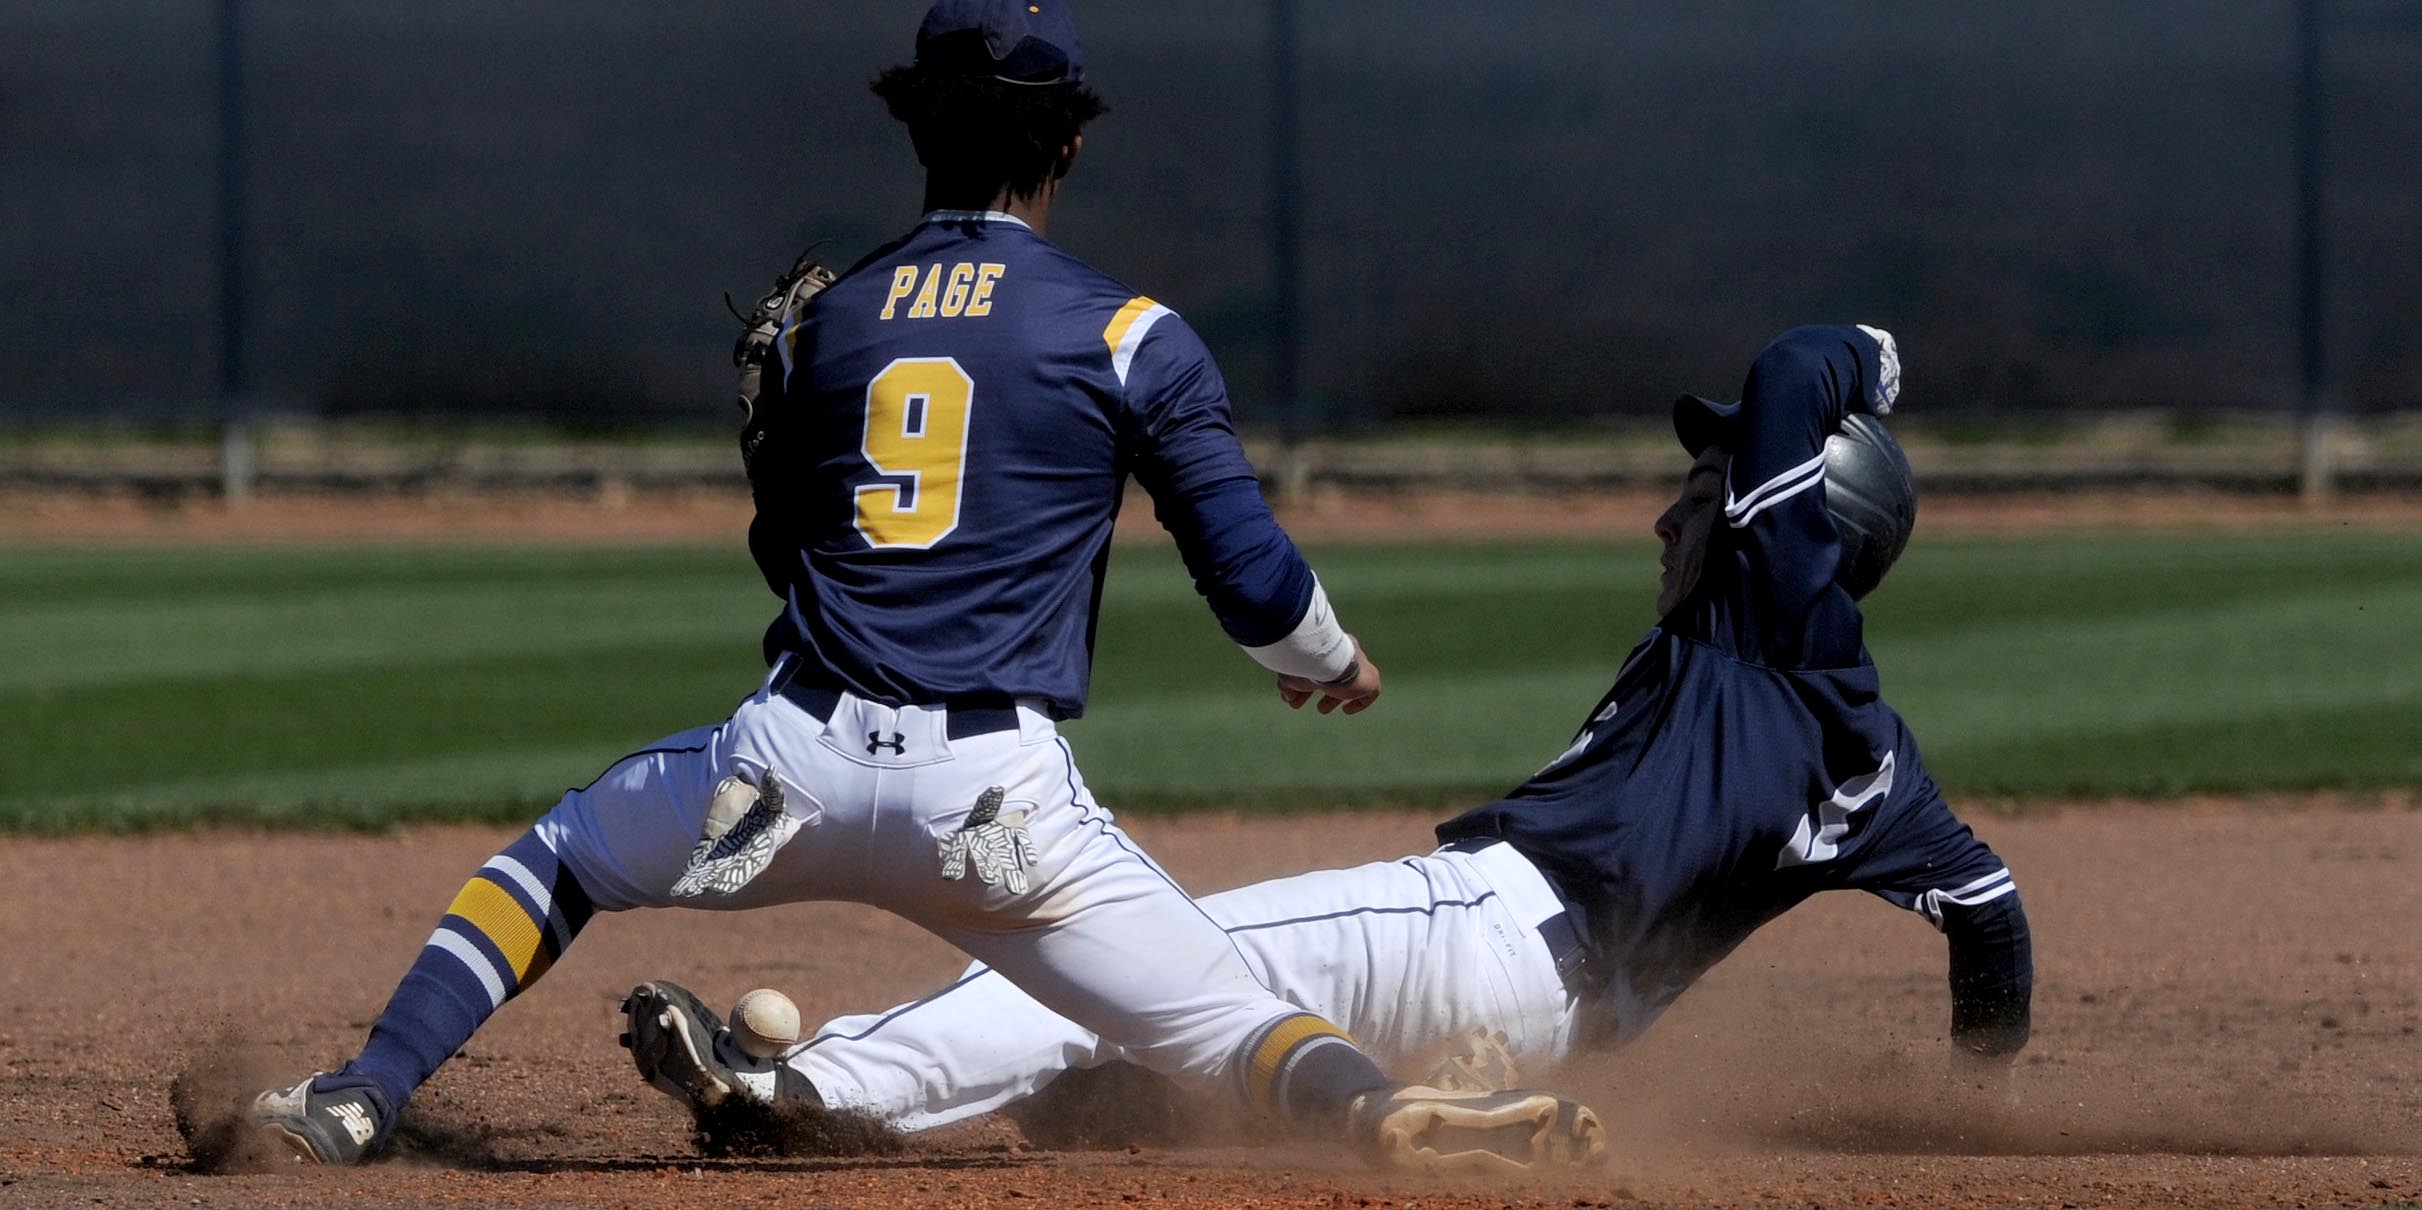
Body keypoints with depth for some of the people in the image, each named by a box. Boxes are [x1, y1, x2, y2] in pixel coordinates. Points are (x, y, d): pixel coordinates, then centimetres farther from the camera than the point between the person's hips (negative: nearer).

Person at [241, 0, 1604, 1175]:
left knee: (562, 852, 29)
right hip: (998, 798, -2)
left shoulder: (821, 322, 13)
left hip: (799, 754, 3)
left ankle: (365, 1097, 11)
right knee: (1231, 1026, -4)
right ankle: (1394, 1112, -39)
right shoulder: (1127, 335, 3)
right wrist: (1333, 661, 21)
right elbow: (1252, 578, 1)